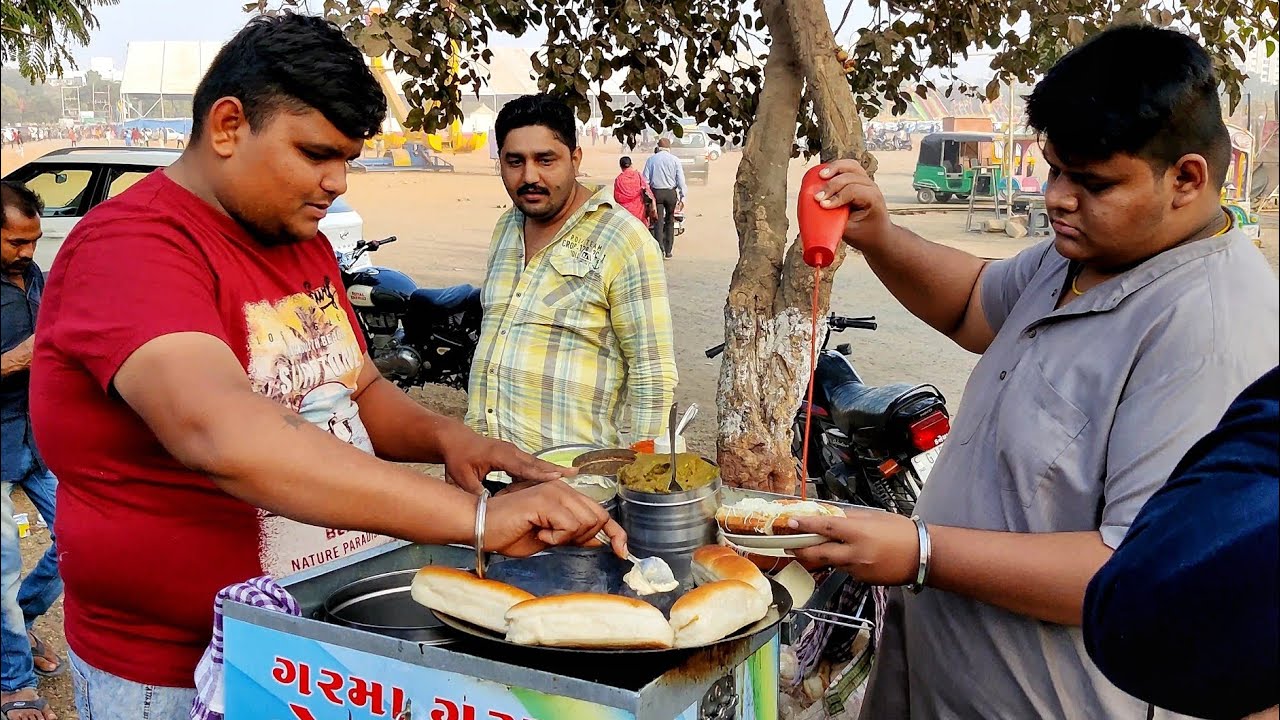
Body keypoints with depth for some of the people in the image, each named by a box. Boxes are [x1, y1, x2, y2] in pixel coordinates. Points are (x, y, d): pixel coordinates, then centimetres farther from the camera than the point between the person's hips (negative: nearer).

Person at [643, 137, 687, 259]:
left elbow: (645, 180, -1)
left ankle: (660, 249, -10)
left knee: (659, 221, 2)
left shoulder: (651, 159, 1)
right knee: (669, 221, 12)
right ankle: (668, 251, 13)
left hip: (656, 193, 0)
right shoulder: (675, 160, 0)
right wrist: (682, 197, 2)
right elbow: (681, 180, -3)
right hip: (671, 193, 0)